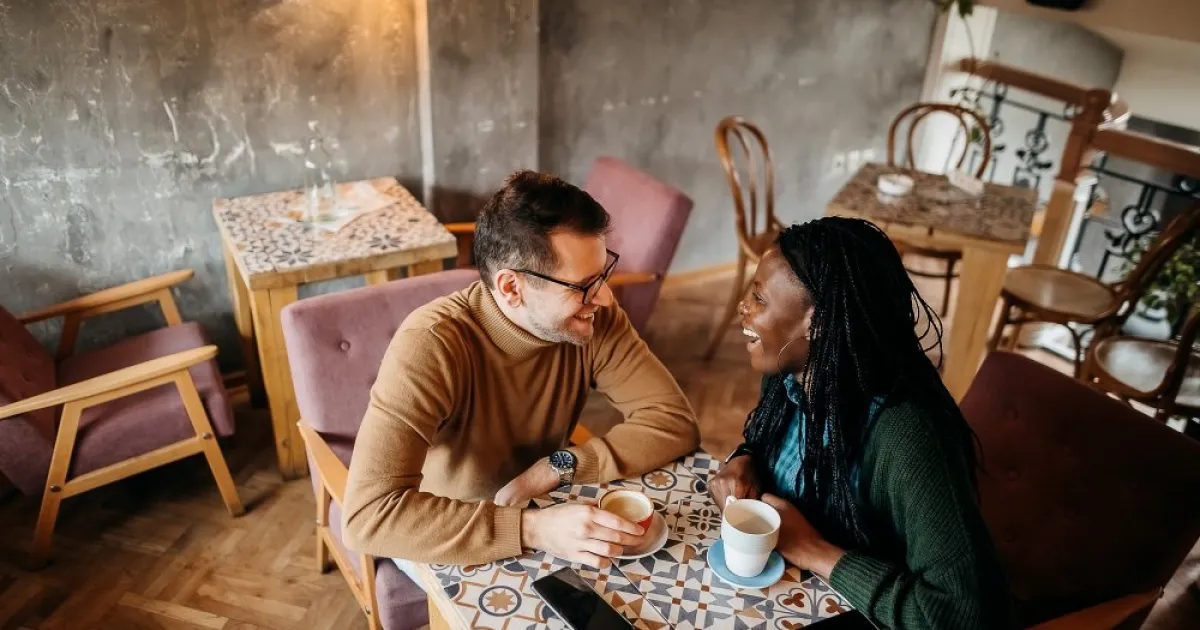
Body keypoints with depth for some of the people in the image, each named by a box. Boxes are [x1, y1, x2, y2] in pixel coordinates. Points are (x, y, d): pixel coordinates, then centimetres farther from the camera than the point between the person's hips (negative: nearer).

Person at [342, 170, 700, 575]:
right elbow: (368, 513, -40)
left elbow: (675, 421, -18)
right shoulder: (431, 345, -33)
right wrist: (533, 529, -47)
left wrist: (559, 465, -29)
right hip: (441, 536, -4)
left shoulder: (594, 318, -20)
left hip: (538, 506, 4)